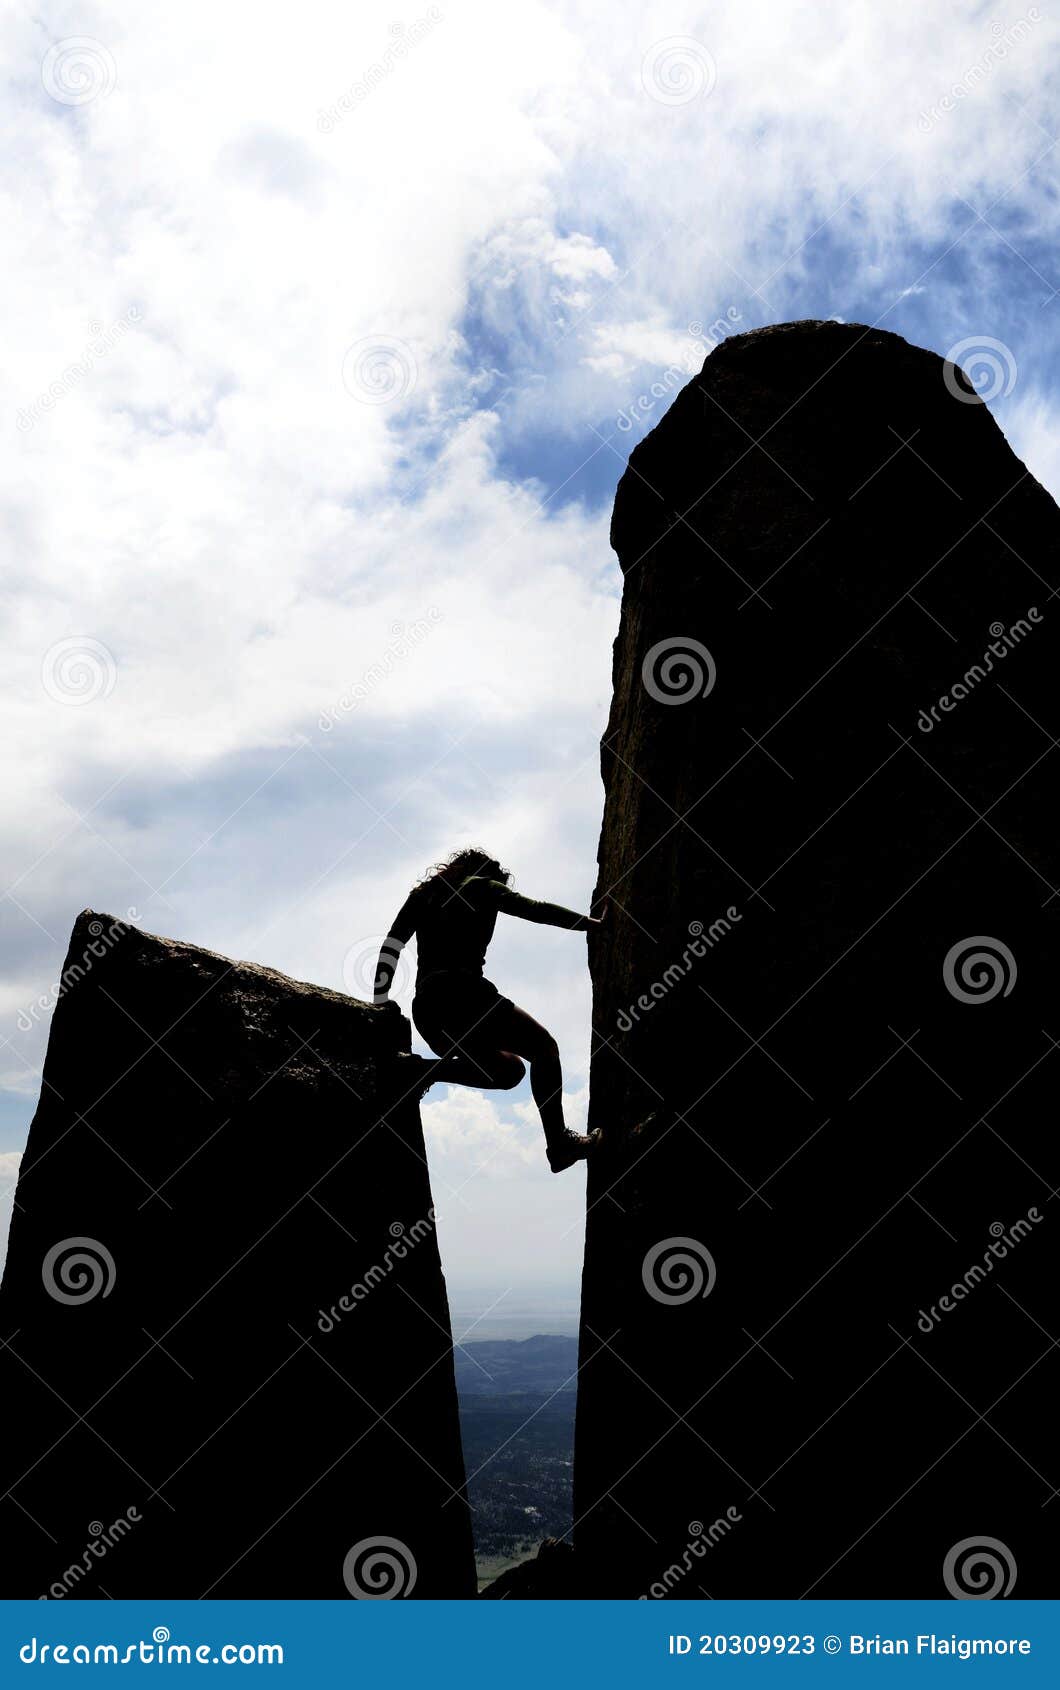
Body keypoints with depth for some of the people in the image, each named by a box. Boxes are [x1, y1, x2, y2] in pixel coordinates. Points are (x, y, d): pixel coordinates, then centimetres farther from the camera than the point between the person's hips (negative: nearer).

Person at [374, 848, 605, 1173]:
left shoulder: (422, 894, 26)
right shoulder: (482, 886, 12)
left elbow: (391, 945, 15)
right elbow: (539, 911, 10)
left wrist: (380, 1002, 12)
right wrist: (594, 923, 19)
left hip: (425, 1008, 6)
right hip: (463, 993, -6)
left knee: (509, 1069, 18)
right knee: (543, 1047, 9)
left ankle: (420, 1068, -3)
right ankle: (559, 1144, -6)